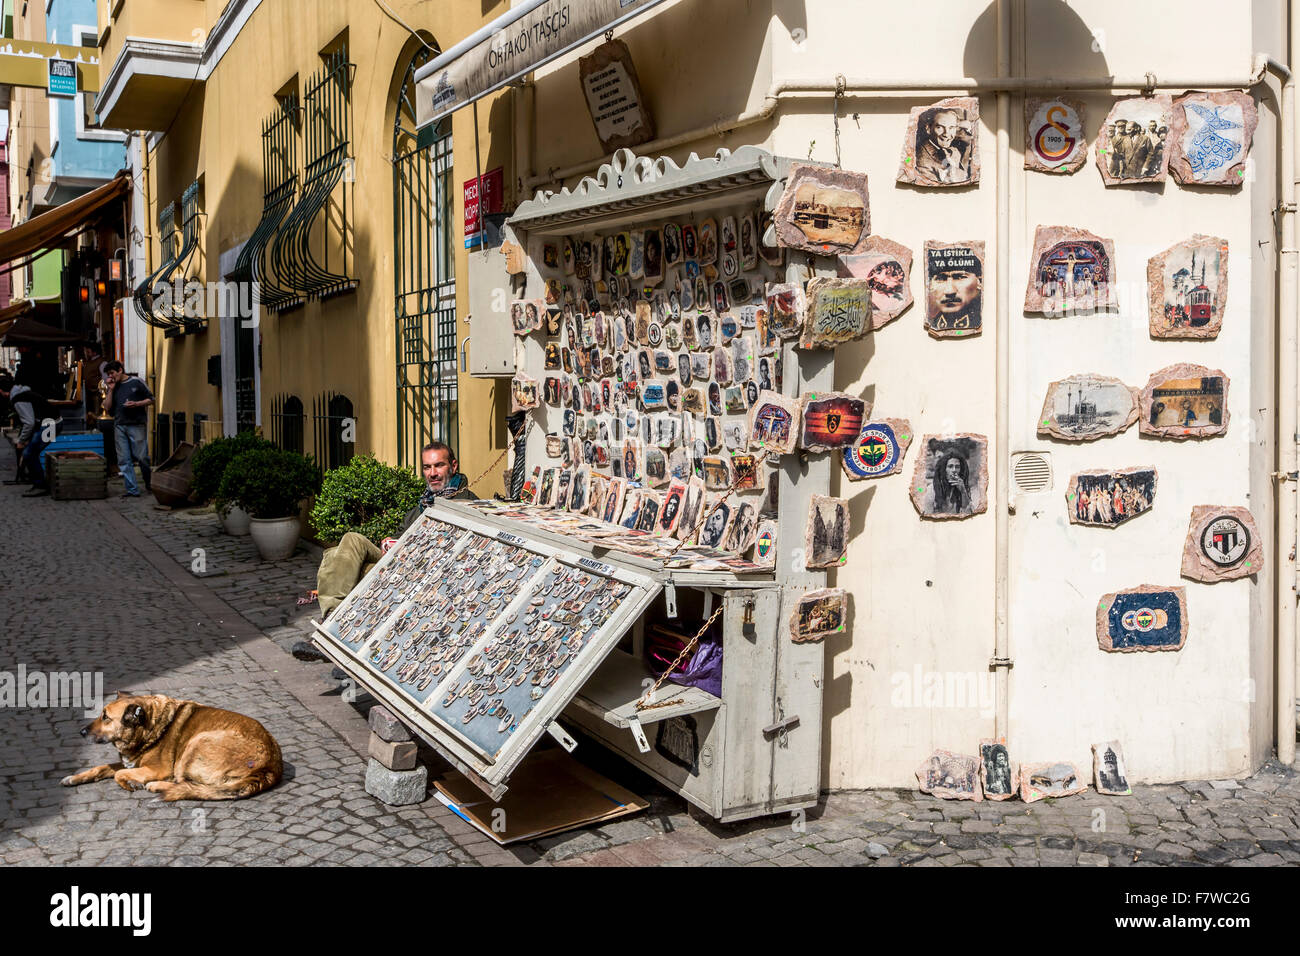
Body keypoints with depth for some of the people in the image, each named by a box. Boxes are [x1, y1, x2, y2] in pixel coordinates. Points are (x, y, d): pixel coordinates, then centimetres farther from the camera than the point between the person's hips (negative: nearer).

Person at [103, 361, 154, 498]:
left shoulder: (136, 382, 2)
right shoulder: (113, 387, 15)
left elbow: (151, 399, 5)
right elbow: (107, 408, 8)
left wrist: (136, 404, -10)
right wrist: (111, 389, 2)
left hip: (137, 425, -5)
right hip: (119, 426, 5)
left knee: (142, 457, -6)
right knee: (124, 460, -1)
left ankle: (150, 484, 16)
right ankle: (132, 489, 1)